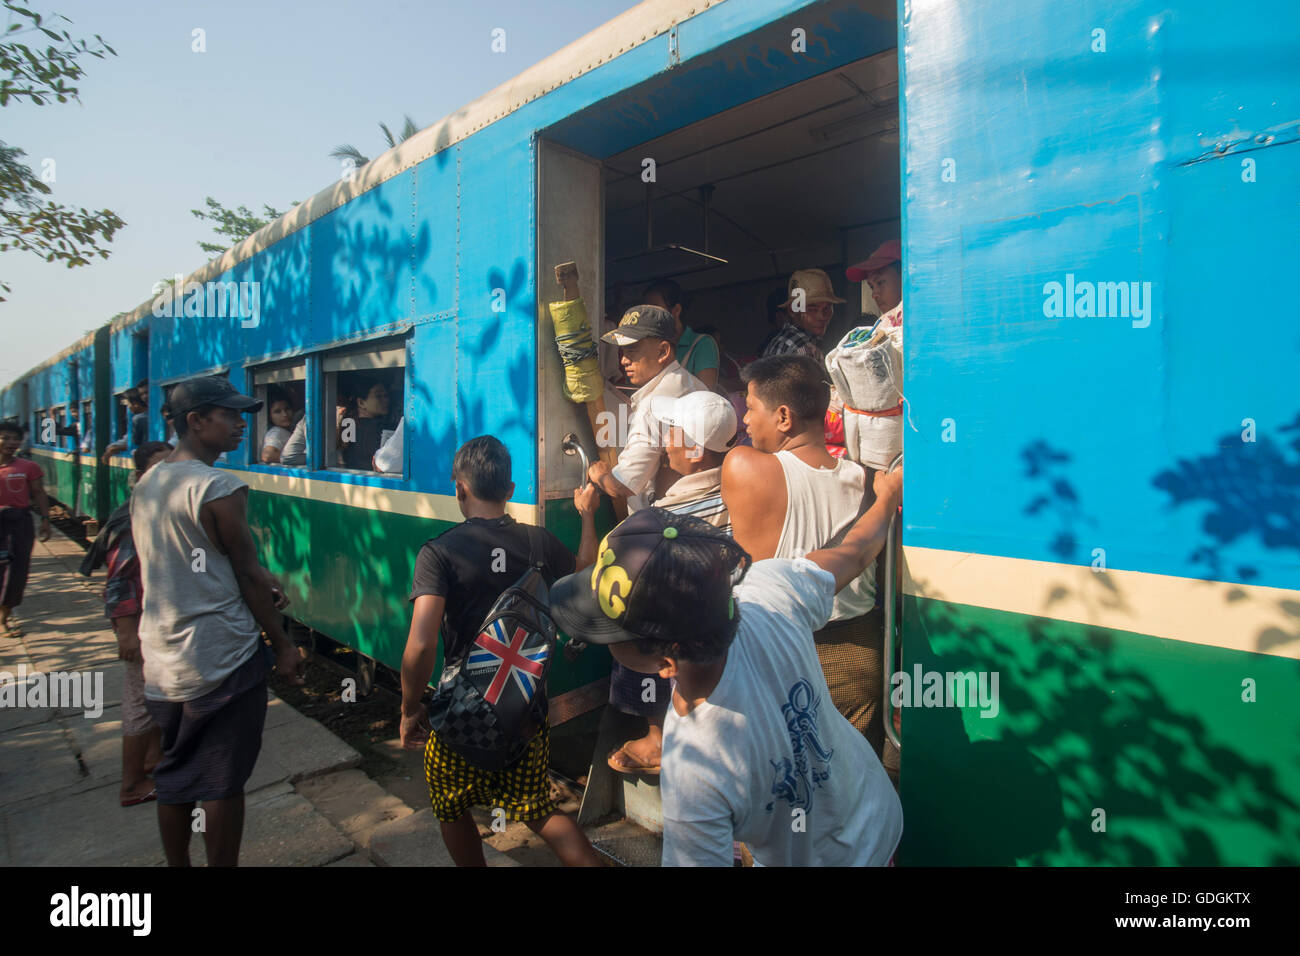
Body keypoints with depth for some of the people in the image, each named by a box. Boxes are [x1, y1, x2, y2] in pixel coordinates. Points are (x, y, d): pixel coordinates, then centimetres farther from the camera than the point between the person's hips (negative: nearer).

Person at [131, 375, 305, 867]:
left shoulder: (146, 484, 7)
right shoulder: (220, 488, -18)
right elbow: (249, 575, -13)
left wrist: (257, 576, 4)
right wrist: (282, 646, -3)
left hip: (161, 657, 8)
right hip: (220, 658, -8)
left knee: (174, 776, 19)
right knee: (222, 782, 6)